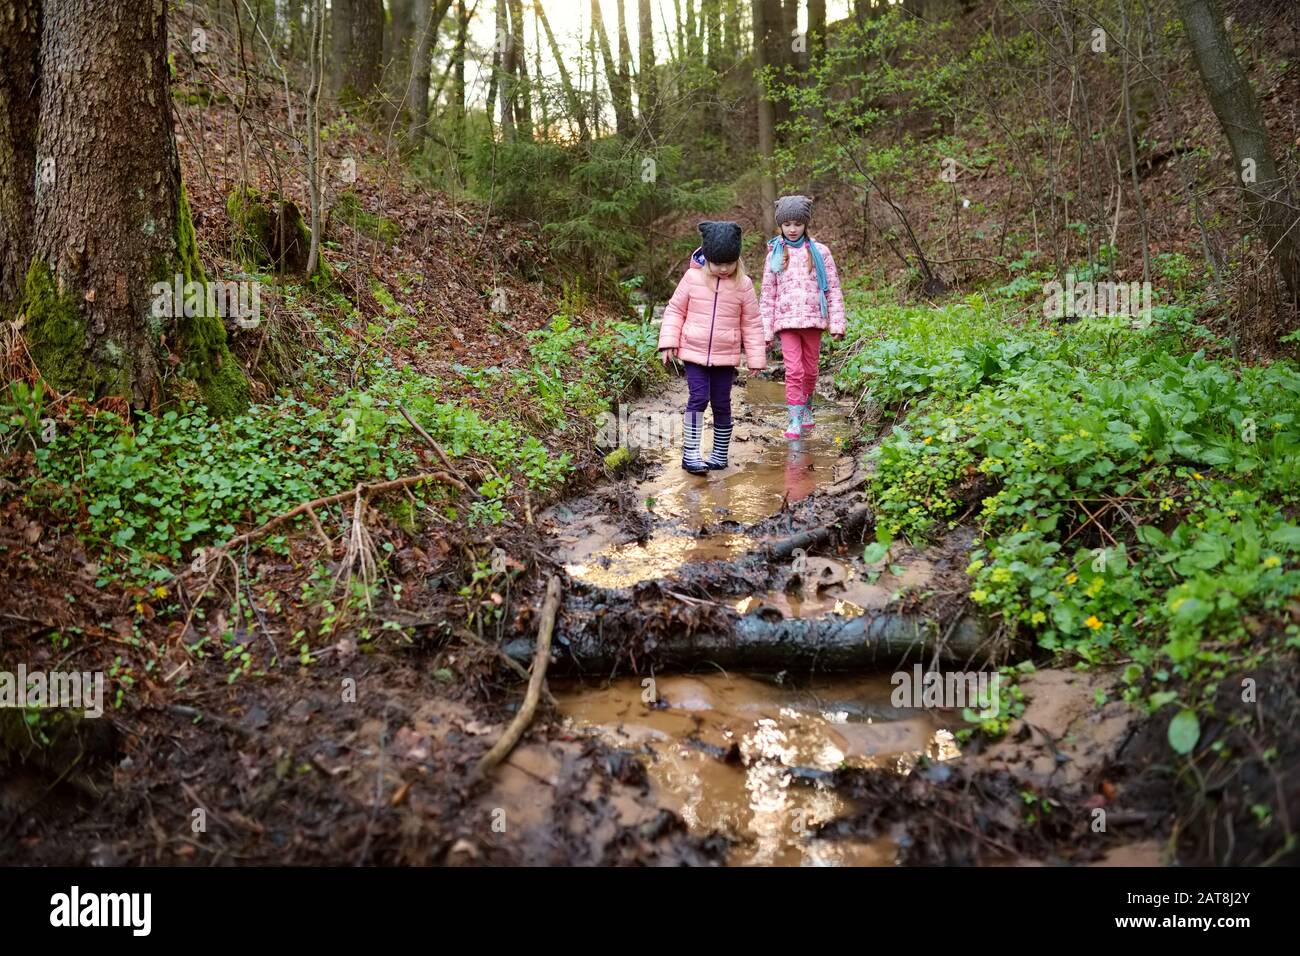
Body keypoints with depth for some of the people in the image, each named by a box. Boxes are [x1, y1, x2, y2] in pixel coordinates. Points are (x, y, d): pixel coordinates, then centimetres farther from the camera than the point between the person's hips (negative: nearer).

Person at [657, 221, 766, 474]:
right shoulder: (693, 277, -4)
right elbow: (675, 310, 5)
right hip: (694, 353, -1)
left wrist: (755, 358, 3)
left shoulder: (743, 285, -1)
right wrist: (668, 342, -3)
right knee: (699, 398, -12)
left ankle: (720, 455, 22)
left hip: (725, 357, 1)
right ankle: (690, 454, -7)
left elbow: (752, 323, 5)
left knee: (722, 405, 8)